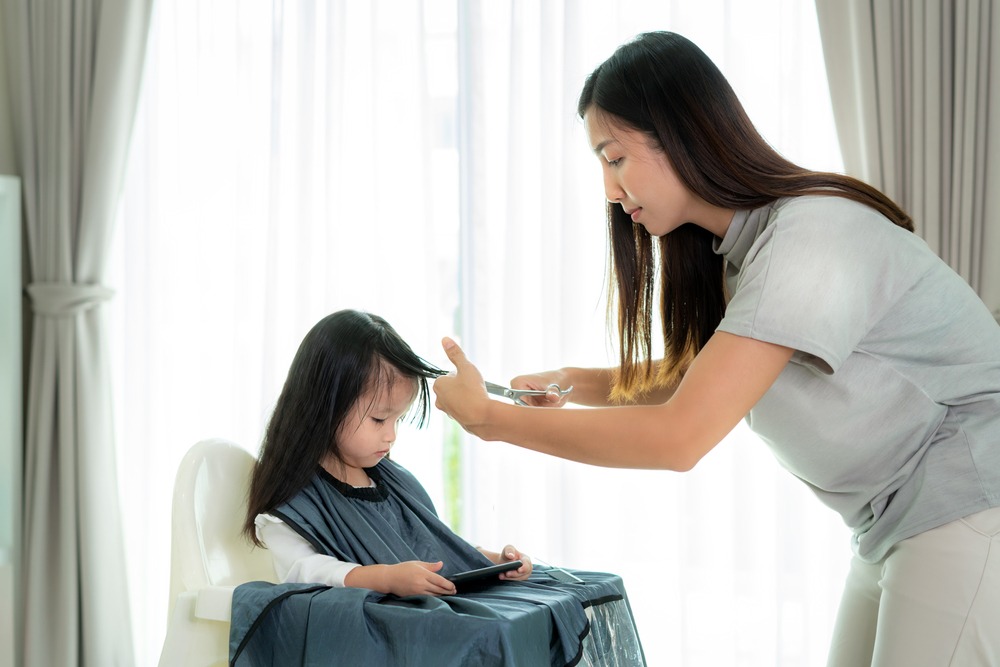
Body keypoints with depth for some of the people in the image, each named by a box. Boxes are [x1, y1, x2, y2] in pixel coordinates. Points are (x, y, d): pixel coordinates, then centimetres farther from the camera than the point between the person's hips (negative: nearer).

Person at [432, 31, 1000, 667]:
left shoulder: (809, 240, -24)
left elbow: (679, 437, -27)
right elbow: (687, 375, 20)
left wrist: (489, 417, -20)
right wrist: (571, 382, 2)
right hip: (897, 521, 9)